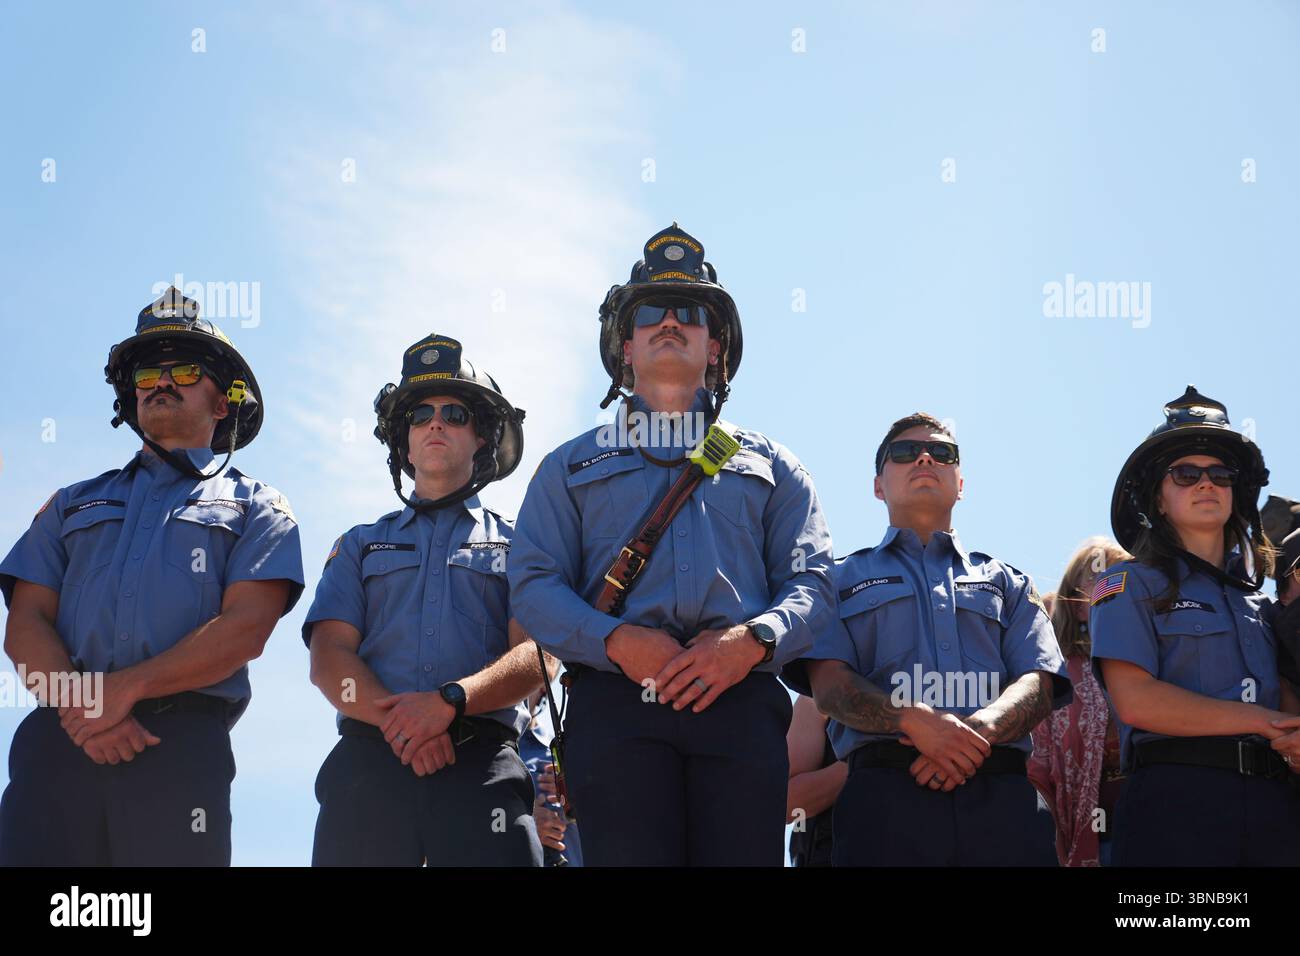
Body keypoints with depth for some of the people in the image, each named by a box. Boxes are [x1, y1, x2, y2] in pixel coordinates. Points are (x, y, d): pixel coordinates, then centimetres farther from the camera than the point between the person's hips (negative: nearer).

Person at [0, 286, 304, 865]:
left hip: (180, 749, -2)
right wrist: (82, 703, -9)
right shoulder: (74, 505, 26)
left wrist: (127, 686, -13)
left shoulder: (255, 508, 16)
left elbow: (246, 628, -1)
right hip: (56, 741, 3)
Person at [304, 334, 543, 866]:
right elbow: (329, 657, 9)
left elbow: (536, 655, 3)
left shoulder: (516, 543, 19)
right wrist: (395, 718, -11)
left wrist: (451, 700, -16)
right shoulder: (360, 546, 24)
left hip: (480, 763, -2)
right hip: (367, 758, 2)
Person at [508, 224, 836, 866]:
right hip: (615, 708, -1)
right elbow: (532, 583, 10)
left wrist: (753, 640, -9)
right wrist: (617, 641, -9)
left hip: (741, 701, 1)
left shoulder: (769, 466, 27)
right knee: (627, 857, -15)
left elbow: (811, 580, 13)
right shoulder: (572, 466, 25)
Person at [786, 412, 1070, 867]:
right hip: (887, 794, -2)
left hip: (1001, 796, 2)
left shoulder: (1007, 582, 26)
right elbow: (829, 684, 5)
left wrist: (979, 730, -12)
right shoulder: (845, 577, 21)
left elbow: (1039, 684, 11)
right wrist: (915, 720, -15)